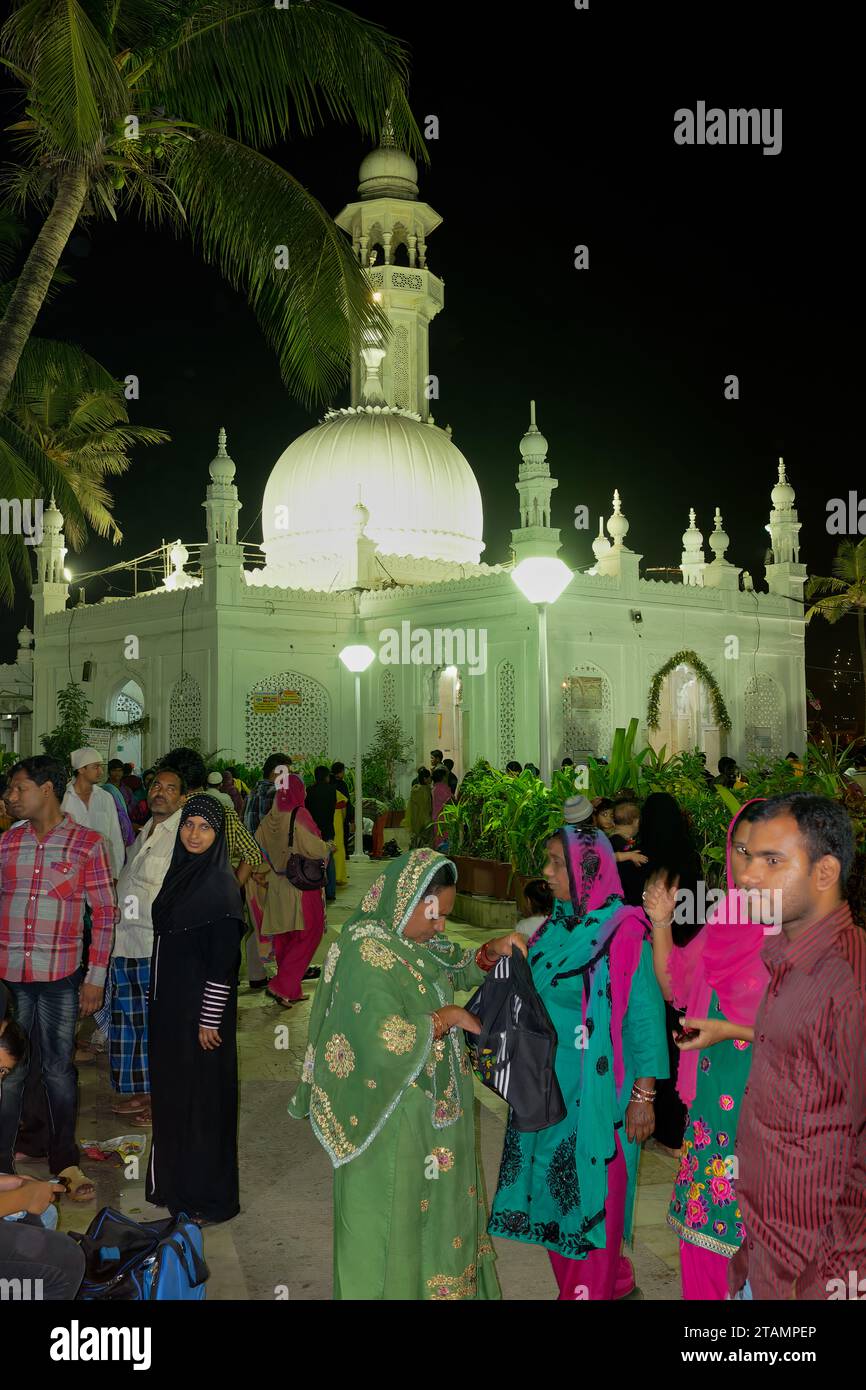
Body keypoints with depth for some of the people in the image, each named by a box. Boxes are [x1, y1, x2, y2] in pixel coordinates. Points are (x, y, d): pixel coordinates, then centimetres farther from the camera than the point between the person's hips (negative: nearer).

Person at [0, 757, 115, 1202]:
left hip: (60, 977, -2)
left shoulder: (87, 843, -3)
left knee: (59, 1070, 8)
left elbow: (104, 913, -1)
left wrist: (96, 977, -4)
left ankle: (65, 1162, 24)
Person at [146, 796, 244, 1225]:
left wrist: (209, 1021, -17)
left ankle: (207, 1196, 16)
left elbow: (223, 961, -17)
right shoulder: (179, 870, 6)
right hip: (168, 1003, 8)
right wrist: (159, 1000, 16)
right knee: (170, 1091, 17)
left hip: (200, 1007, -8)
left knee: (202, 1097, 3)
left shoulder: (220, 883, -17)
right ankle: (173, 1182, 32)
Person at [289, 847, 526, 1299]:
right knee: (393, 1216, 8)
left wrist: (492, 951, -1)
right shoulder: (367, 954, -25)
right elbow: (387, 1039, -32)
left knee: (434, 1202, 22)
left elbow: (455, 970, 18)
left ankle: (435, 1281, 39)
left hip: (432, 1108, 9)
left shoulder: (414, 944, 1)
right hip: (392, 1122, -9)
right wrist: (446, 1017, -19)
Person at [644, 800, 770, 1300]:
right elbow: (677, 987, 11)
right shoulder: (726, 913, 5)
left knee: (751, 1227, 5)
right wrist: (661, 923, -1)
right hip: (713, 1090, 6)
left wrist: (729, 1030, -18)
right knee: (702, 1215, 15)